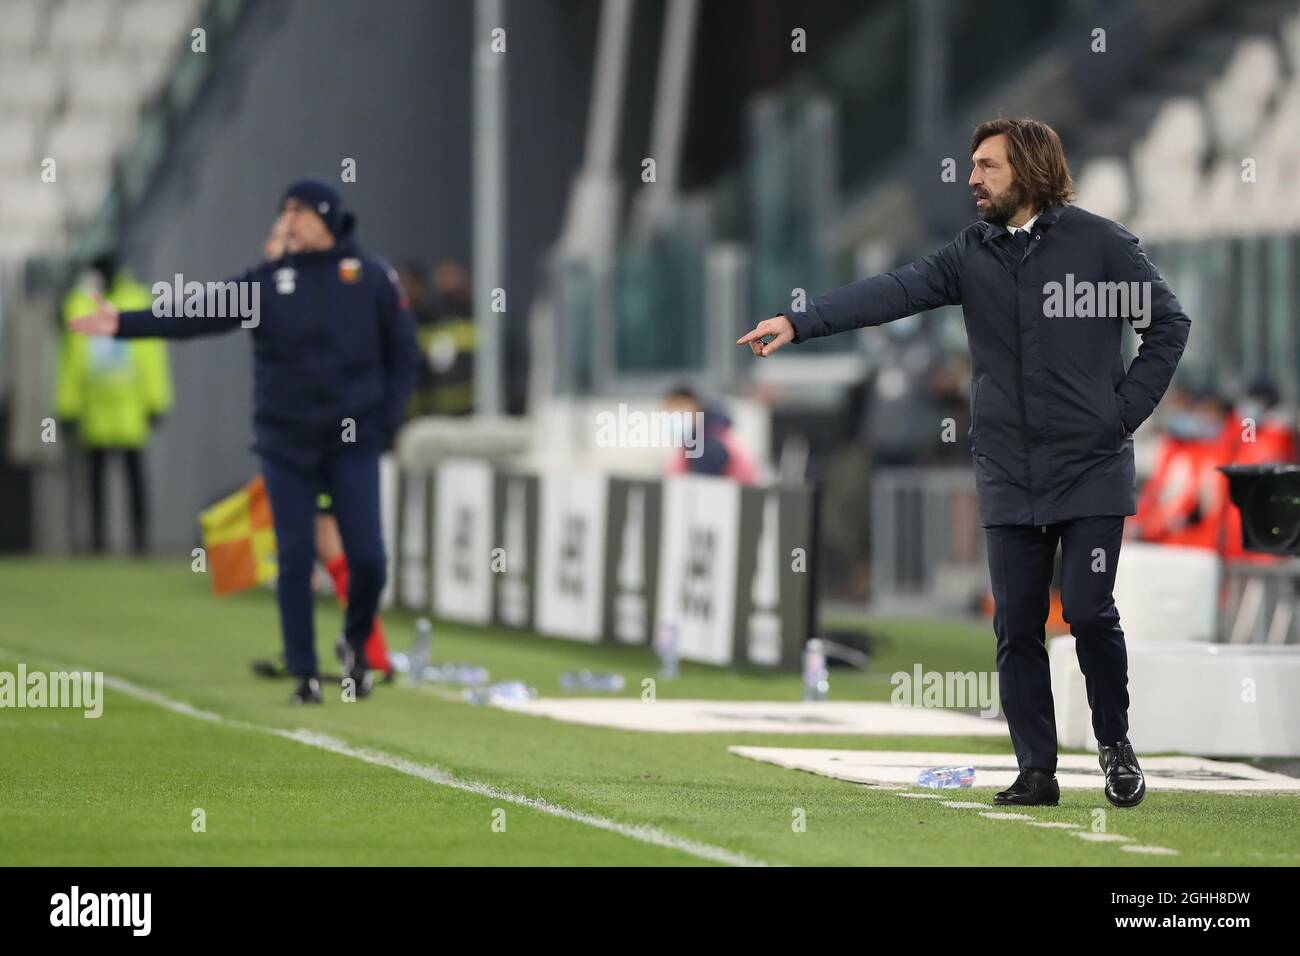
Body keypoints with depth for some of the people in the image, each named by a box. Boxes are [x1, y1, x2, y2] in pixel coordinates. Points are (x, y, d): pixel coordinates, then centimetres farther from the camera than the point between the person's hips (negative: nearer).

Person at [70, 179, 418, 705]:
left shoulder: (372, 278, 2)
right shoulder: (266, 281, 3)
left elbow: (403, 354, 6)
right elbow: (197, 316, -6)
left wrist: (386, 420, -3)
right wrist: (125, 323, -18)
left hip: (353, 444, -1)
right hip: (286, 444, 1)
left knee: (366, 557, -5)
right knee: (295, 561, -2)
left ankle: (357, 644, 22)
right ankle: (304, 673, 7)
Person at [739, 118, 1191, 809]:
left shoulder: (1100, 243, -4)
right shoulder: (972, 253, 6)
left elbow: (1168, 324, 2)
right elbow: (895, 292, -7)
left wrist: (1126, 410, -5)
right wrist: (800, 321, -21)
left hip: (1091, 470, -4)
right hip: (1008, 479, 4)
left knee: (1090, 614, -7)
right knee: (1016, 626, 3)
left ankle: (1115, 746, 15)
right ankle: (1036, 772, 11)